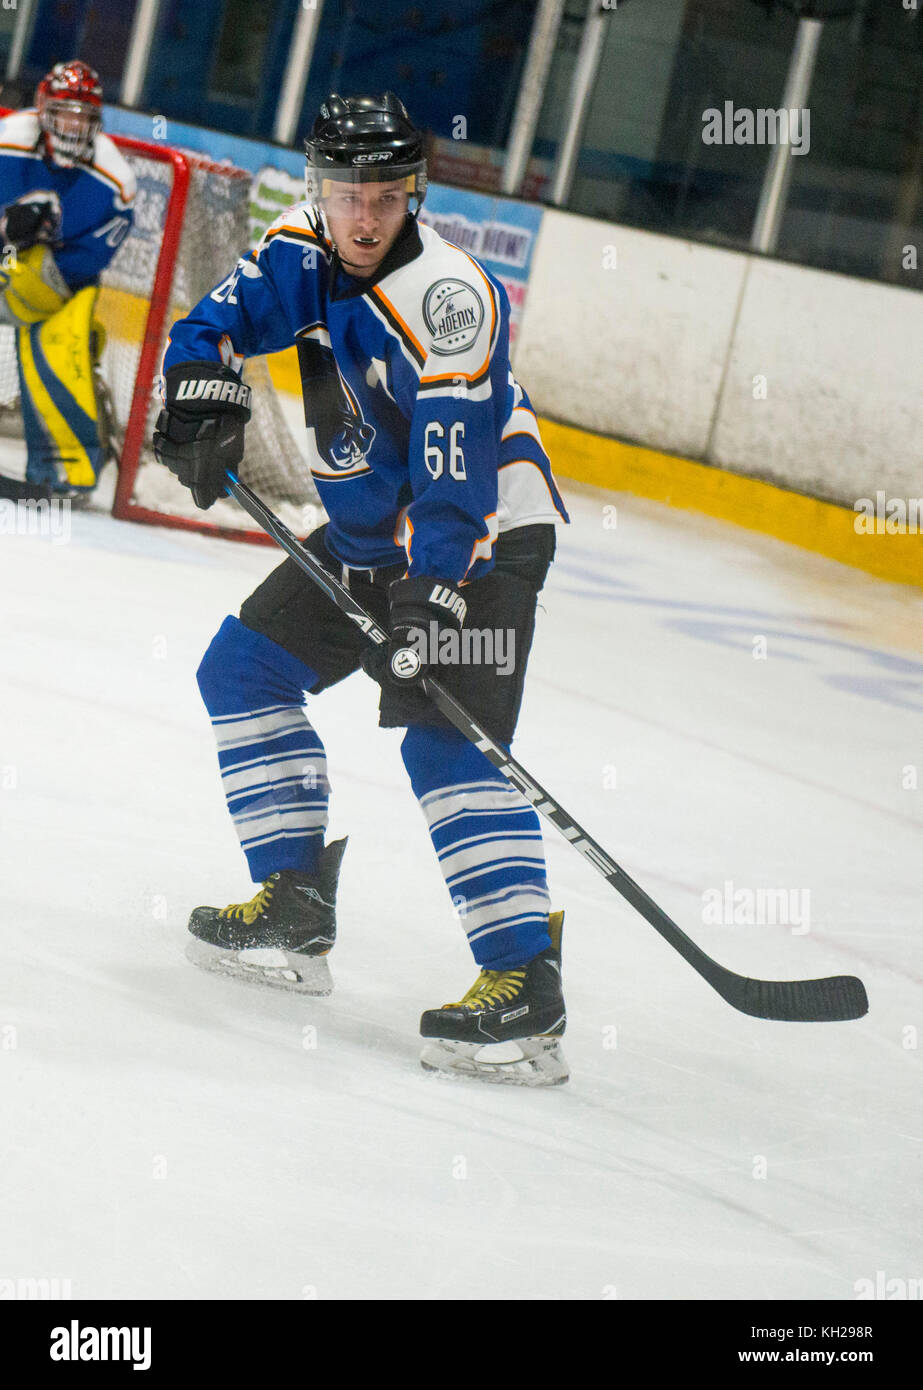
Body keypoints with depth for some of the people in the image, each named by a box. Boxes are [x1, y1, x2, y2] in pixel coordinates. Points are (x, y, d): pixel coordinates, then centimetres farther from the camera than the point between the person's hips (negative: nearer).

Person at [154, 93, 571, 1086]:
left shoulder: (447, 298, -26)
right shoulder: (304, 253, -3)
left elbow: (456, 470, -32)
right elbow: (225, 319, 3)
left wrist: (431, 594, -39)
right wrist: (203, 395, -19)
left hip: (481, 533, -9)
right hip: (369, 531, 9)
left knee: (446, 743, -22)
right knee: (244, 669, 8)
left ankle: (525, 980, -28)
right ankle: (296, 907, 12)